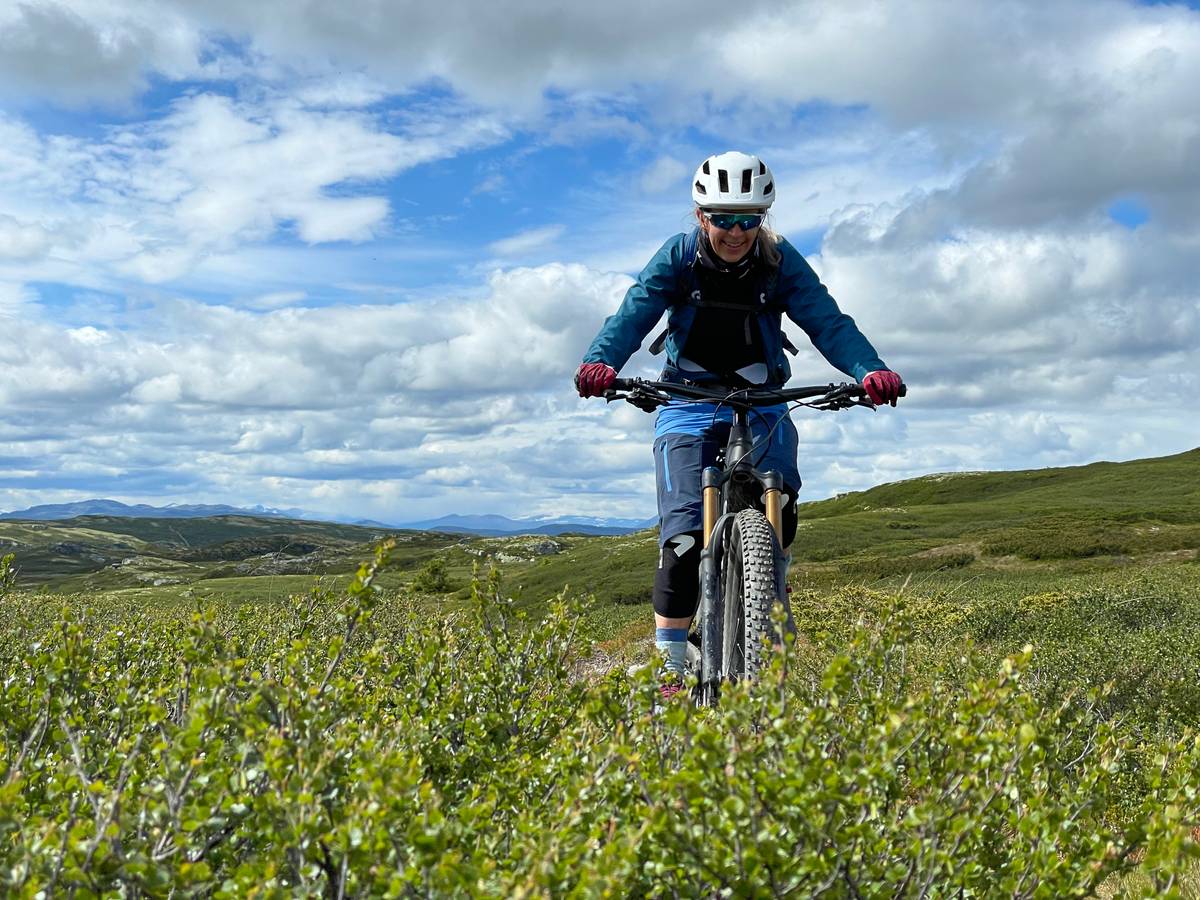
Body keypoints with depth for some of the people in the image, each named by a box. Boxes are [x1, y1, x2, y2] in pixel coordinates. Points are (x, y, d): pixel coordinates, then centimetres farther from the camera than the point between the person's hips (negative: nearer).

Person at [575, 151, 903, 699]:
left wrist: (869, 370, -37)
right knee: (684, 534, -14)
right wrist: (600, 362, -43)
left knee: (781, 506, -25)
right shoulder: (677, 257, -9)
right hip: (689, 405, -1)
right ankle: (670, 671, -2)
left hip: (761, 403, 1)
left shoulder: (781, 262, -7)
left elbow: (826, 321, -17)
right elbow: (633, 313, -21)